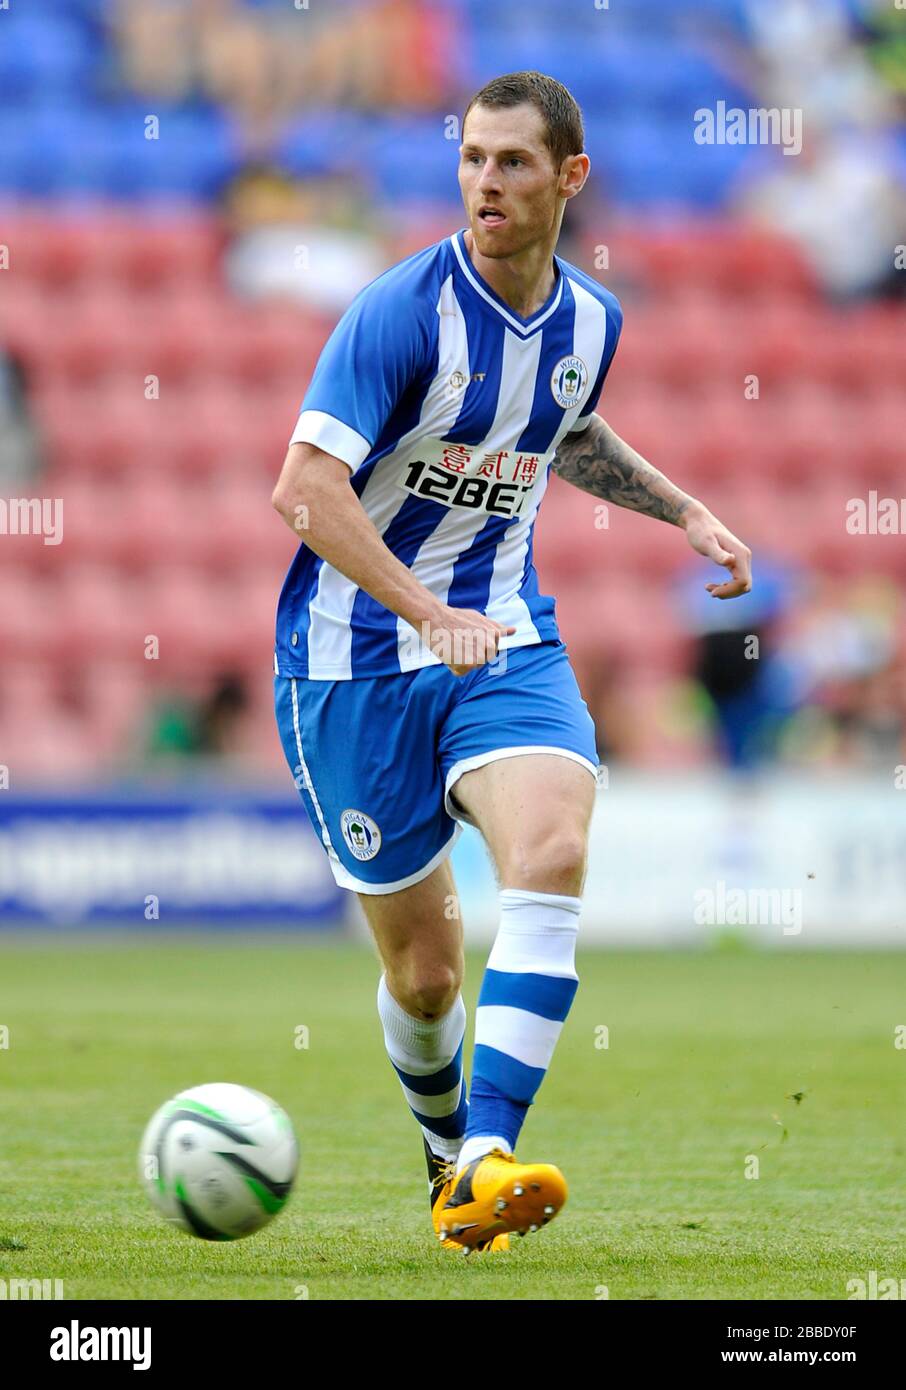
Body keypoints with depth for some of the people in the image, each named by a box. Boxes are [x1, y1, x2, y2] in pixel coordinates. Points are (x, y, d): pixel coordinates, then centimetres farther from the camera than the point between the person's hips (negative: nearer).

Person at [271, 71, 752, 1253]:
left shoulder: (590, 321, 4)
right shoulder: (403, 312, -16)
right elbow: (305, 487, -26)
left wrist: (686, 512, 18)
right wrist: (429, 614, -35)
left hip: (506, 639, 4)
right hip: (358, 657, -4)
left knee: (553, 854, -26)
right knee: (424, 961, 2)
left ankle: (483, 1168, -32)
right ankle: (445, 1148, 35)